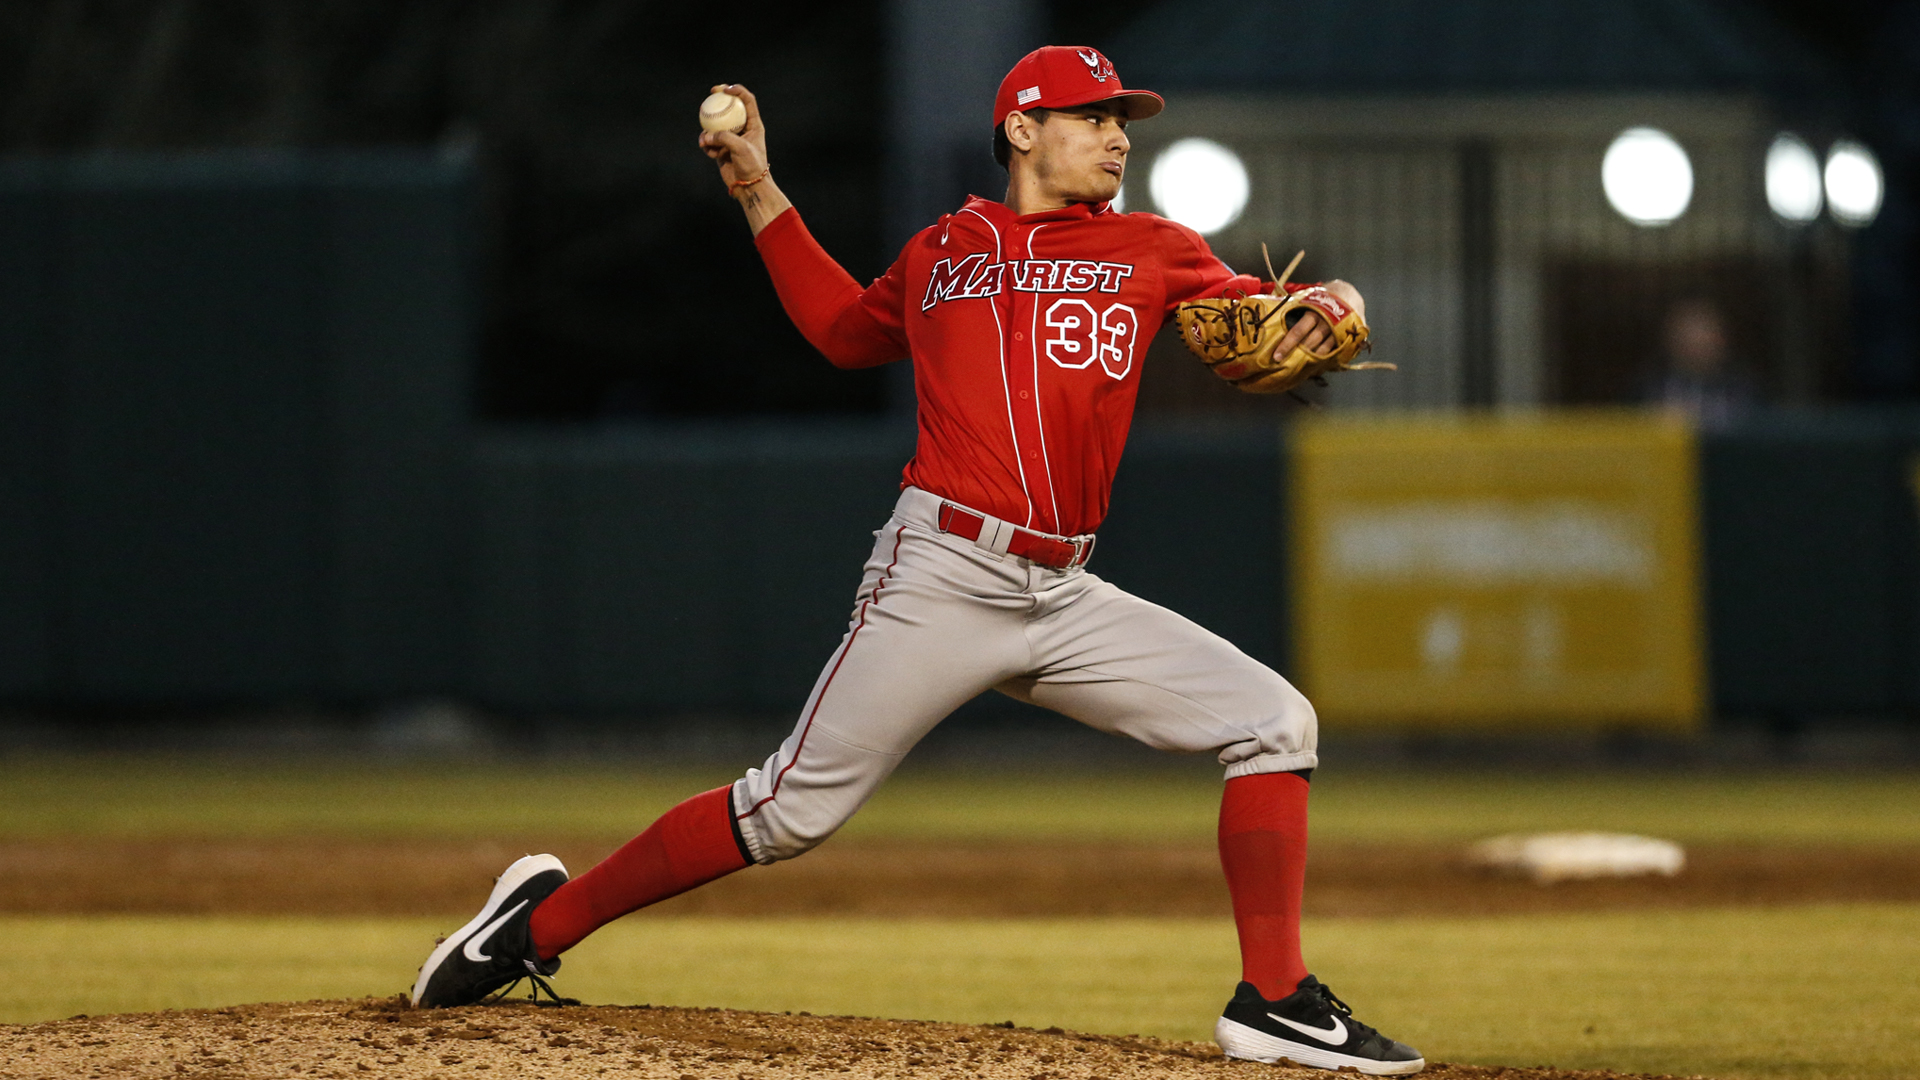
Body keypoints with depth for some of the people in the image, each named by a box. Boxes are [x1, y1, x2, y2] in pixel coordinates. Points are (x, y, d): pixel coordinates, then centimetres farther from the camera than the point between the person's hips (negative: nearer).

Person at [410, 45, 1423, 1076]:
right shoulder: (939, 253, 12)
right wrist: (760, 195, 26)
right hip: (940, 576, -3)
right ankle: (547, 919, 8)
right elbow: (846, 329, 29)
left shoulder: (1150, 250, 12)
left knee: (1274, 721, -8)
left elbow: (1261, 321, 5)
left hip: (1064, 601, 3)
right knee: (794, 808, -7)